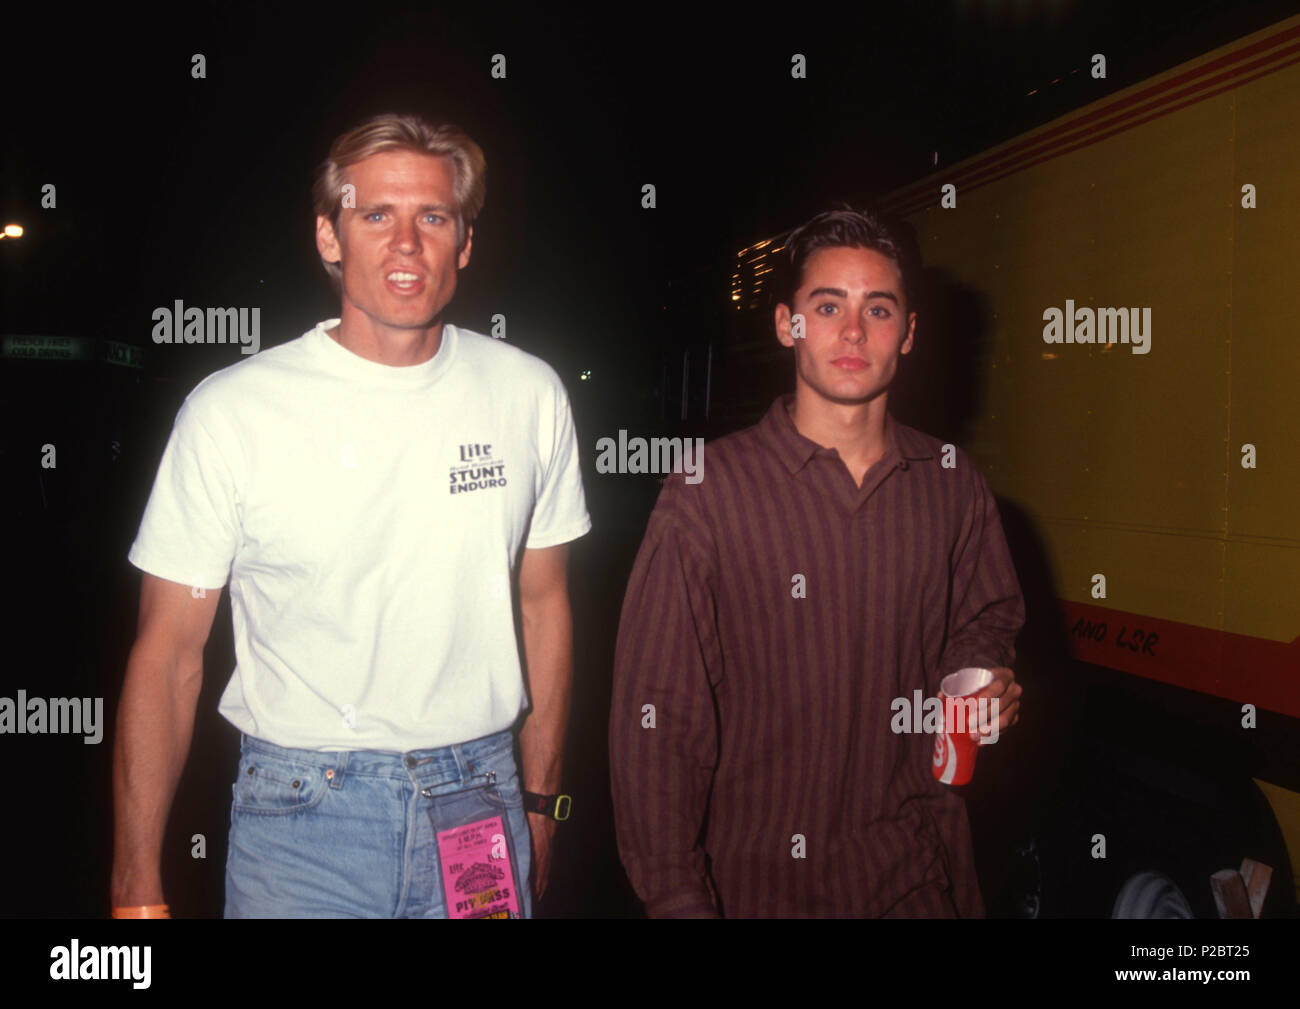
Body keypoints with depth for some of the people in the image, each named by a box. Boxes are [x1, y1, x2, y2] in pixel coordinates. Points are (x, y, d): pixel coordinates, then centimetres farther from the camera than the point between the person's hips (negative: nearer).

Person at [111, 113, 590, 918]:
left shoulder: (530, 394, -1)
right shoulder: (230, 412, -9)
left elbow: (545, 603, 8)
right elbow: (168, 655, -5)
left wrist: (541, 801, 11)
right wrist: (138, 887, -5)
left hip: (479, 805, 3)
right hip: (300, 819, -2)